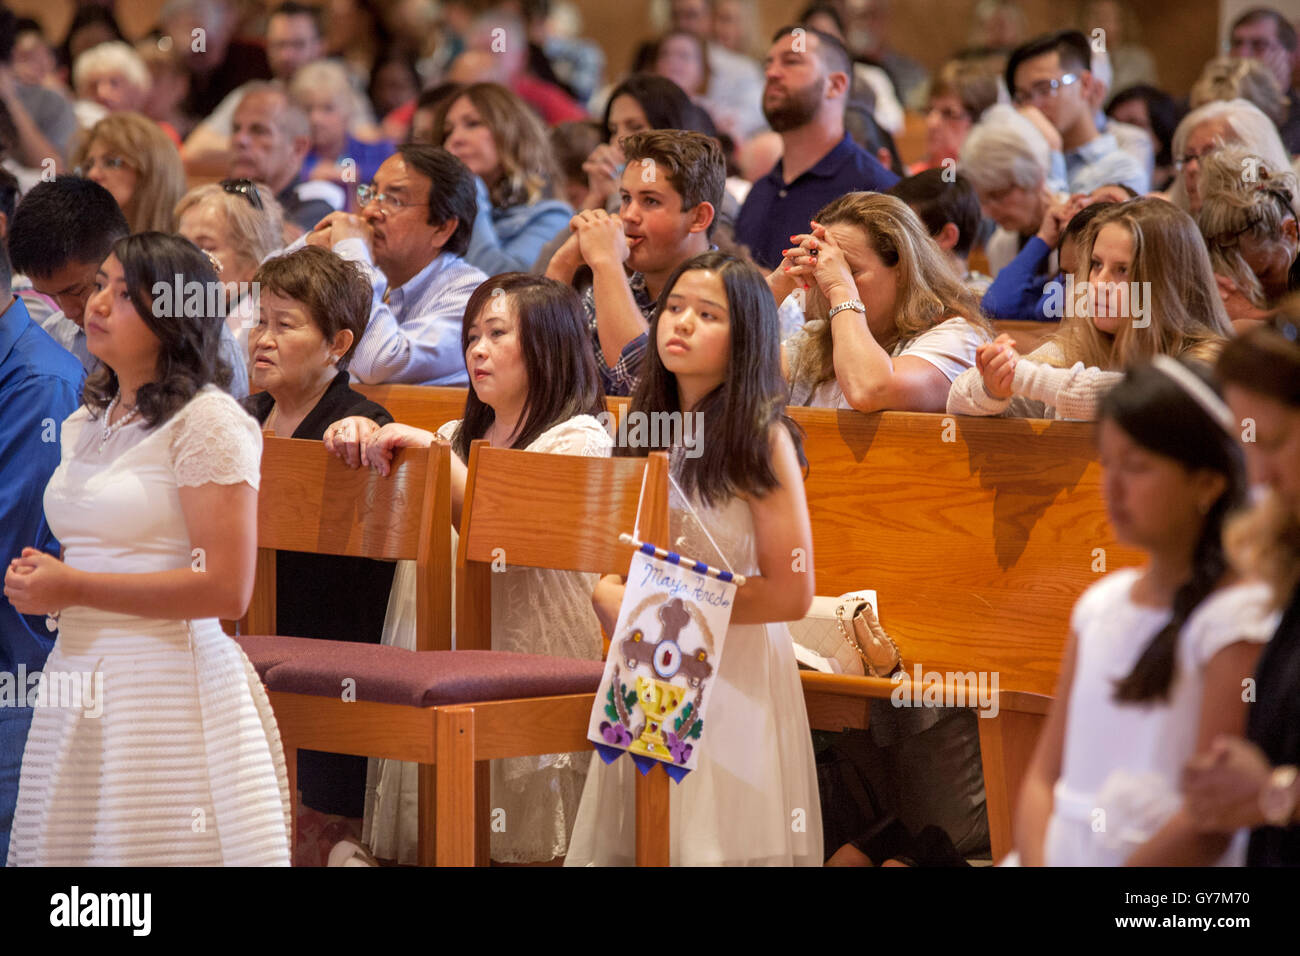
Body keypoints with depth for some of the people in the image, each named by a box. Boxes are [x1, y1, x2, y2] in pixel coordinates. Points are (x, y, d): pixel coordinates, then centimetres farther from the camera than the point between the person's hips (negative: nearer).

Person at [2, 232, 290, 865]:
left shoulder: (207, 421, -9)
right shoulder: (84, 424, 16)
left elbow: (226, 590, -16)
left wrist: (73, 587, -14)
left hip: (169, 688, -7)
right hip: (78, 683, 7)